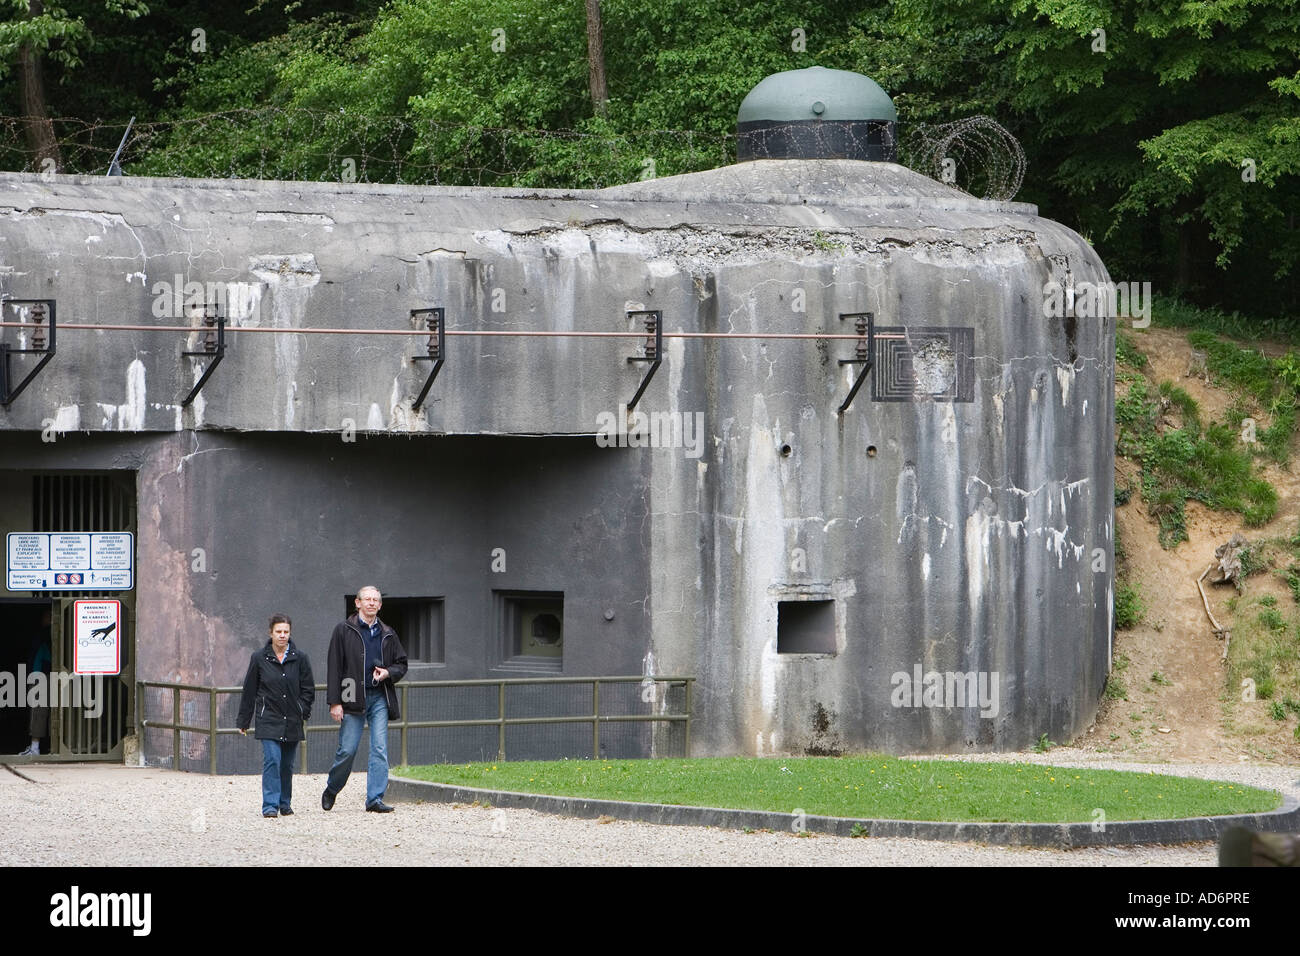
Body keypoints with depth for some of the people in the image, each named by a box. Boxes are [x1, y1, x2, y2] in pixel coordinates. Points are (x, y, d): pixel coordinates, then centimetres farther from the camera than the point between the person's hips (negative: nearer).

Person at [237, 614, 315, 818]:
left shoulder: (299, 659, 4)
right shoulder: (259, 659, 1)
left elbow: (308, 690, 9)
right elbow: (249, 692, 7)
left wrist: (303, 714, -3)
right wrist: (243, 722, 8)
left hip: (292, 722, 2)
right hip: (269, 720, -2)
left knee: (287, 765, 9)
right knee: (272, 760, -15)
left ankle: (285, 804, 24)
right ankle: (270, 805, -17)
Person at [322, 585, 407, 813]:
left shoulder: (387, 634, 13)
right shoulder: (344, 630, 2)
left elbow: (401, 664, 20)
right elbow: (335, 668, -2)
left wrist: (388, 673, -3)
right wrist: (334, 702, -9)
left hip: (380, 698, 3)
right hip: (353, 699, -3)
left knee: (380, 749, -6)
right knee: (347, 749, -2)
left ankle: (375, 799, -5)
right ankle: (331, 790, 21)